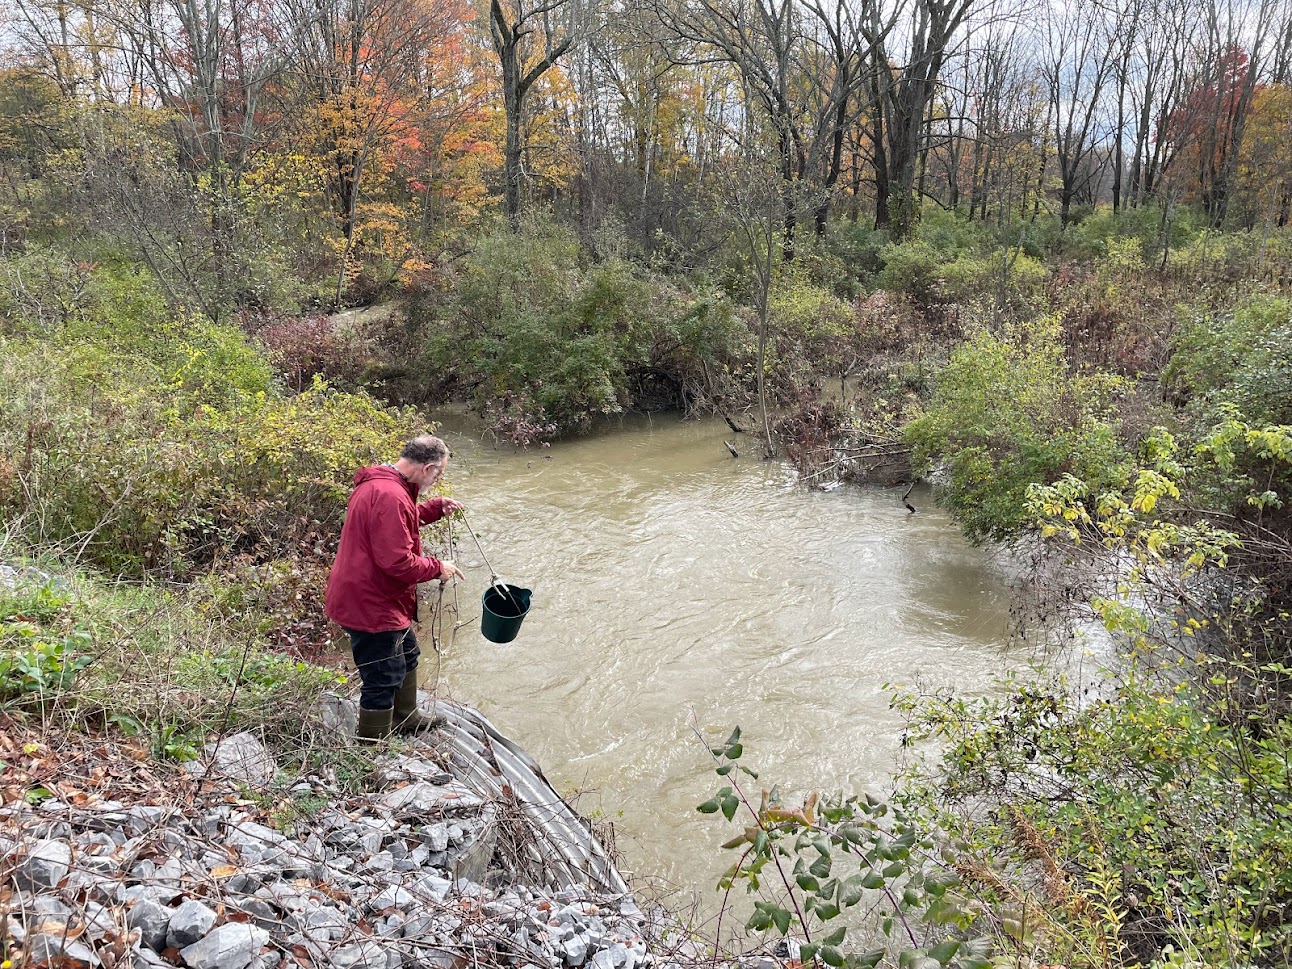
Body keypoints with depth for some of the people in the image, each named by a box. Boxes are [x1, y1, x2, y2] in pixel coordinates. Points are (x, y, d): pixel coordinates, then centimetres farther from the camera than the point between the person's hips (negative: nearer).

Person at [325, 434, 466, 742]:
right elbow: (397, 561, -31)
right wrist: (437, 567, -16)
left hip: (368, 598, 11)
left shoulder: (379, 483, 5)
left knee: (405, 656, 28)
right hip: (371, 606, -11)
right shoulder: (390, 497, -29)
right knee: (383, 681, 1)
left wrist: (435, 507, 14)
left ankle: (405, 718, 47)